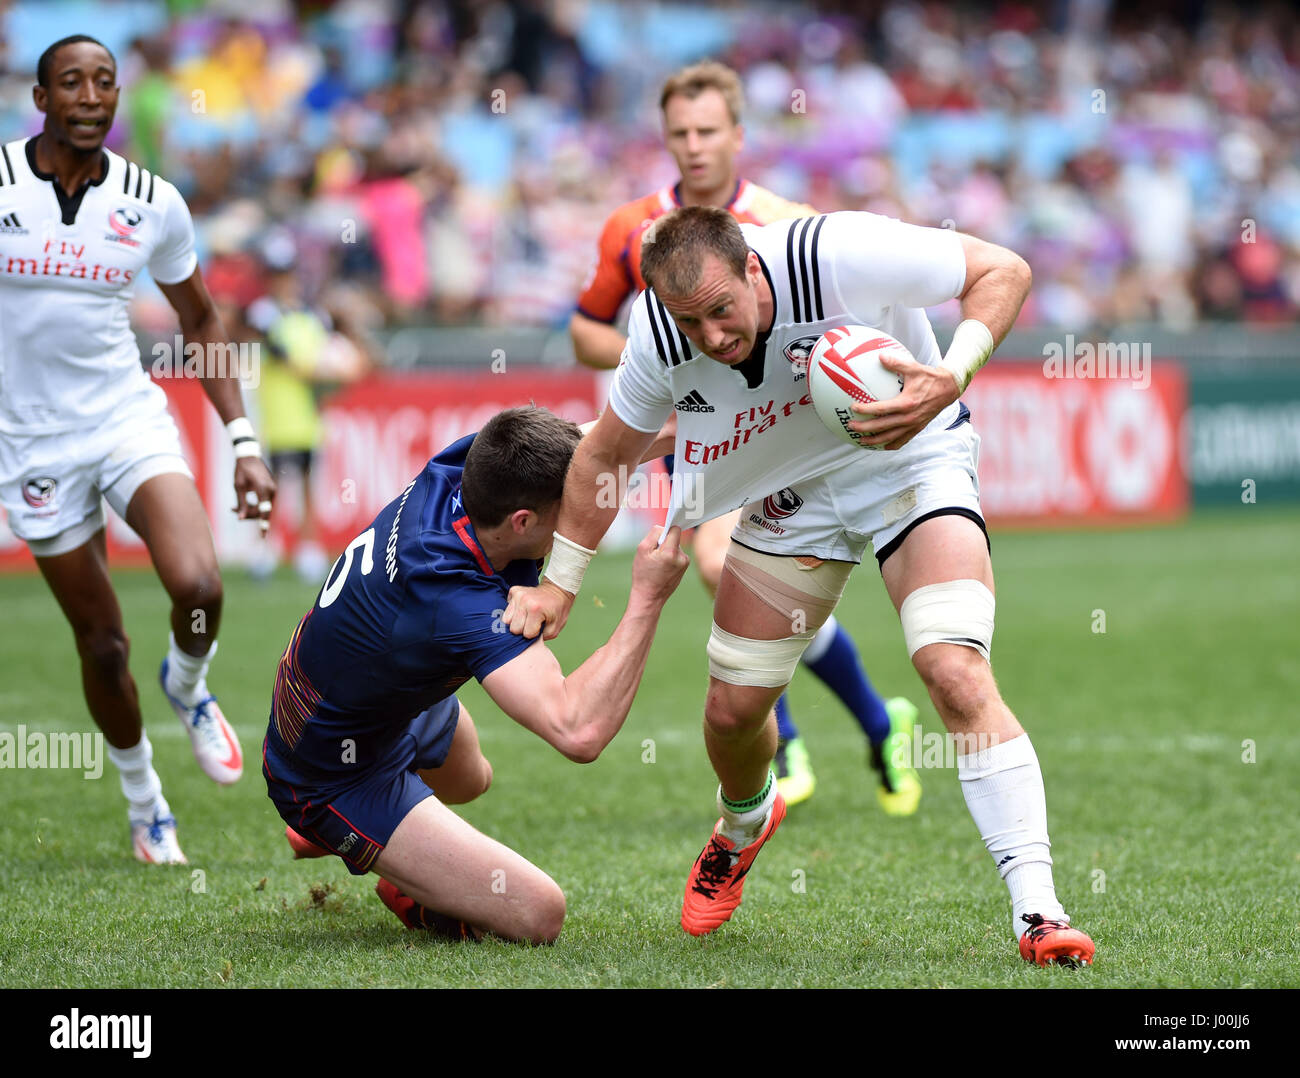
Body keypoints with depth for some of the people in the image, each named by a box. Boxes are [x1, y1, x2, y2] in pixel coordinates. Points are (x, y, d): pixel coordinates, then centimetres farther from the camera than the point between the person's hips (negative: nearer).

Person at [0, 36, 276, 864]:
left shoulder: (154, 204, -2)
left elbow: (201, 321, 11)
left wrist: (243, 440, 6)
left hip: (130, 419, 1)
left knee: (197, 586, -24)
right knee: (103, 645, 5)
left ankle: (188, 687, 11)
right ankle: (144, 804, 29)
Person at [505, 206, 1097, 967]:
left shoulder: (839, 256, -33)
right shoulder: (659, 340, -21)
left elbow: (1003, 271, -23)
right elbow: (604, 457, -1)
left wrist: (951, 379, -37)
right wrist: (559, 584, -2)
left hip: (914, 460, -4)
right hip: (791, 492, 4)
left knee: (957, 672, -25)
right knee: (733, 707, 8)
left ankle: (1038, 911, -23)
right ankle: (745, 824, 46)